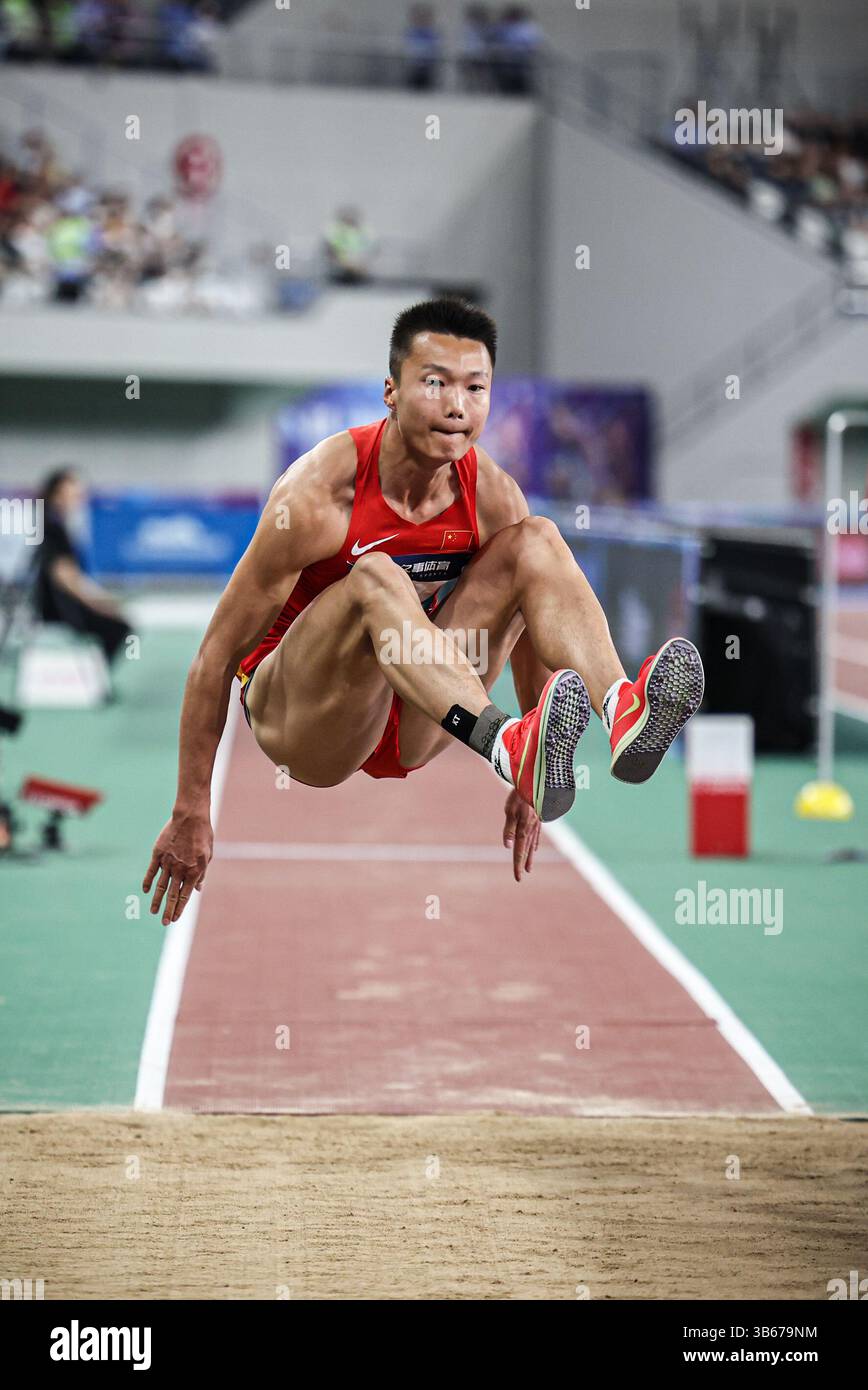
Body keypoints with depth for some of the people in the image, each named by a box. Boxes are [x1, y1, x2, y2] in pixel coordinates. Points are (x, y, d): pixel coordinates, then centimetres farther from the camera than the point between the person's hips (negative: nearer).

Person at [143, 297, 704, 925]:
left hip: (410, 727, 5)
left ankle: (622, 710, -38)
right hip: (296, 720, -4)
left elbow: (529, 630, 8)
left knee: (535, 541, -13)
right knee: (376, 580, -35)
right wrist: (192, 814, -15)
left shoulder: (493, 496, -8)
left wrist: (528, 789, 9)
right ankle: (506, 744, -55)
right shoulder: (319, 495, -21)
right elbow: (216, 656, -16)